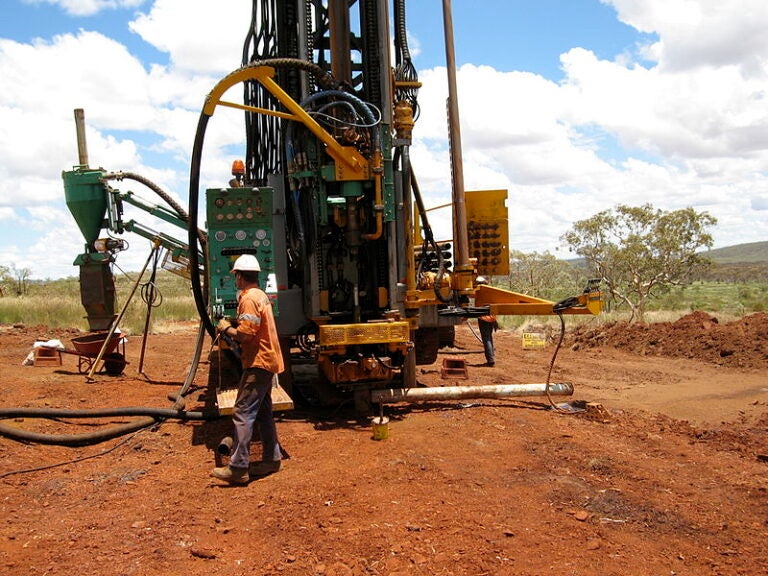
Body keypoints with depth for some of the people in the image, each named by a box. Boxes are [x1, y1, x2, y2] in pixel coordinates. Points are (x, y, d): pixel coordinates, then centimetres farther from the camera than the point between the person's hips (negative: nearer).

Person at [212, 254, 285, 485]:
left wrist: (226, 329, -6)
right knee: (263, 412, 16)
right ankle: (272, 458, 23)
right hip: (267, 361, 10)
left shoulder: (249, 299, -16)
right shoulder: (260, 295, 15)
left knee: (242, 413, -10)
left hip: (258, 363, -10)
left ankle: (238, 468, -10)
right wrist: (236, 324, 15)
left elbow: (245, 335, -22)